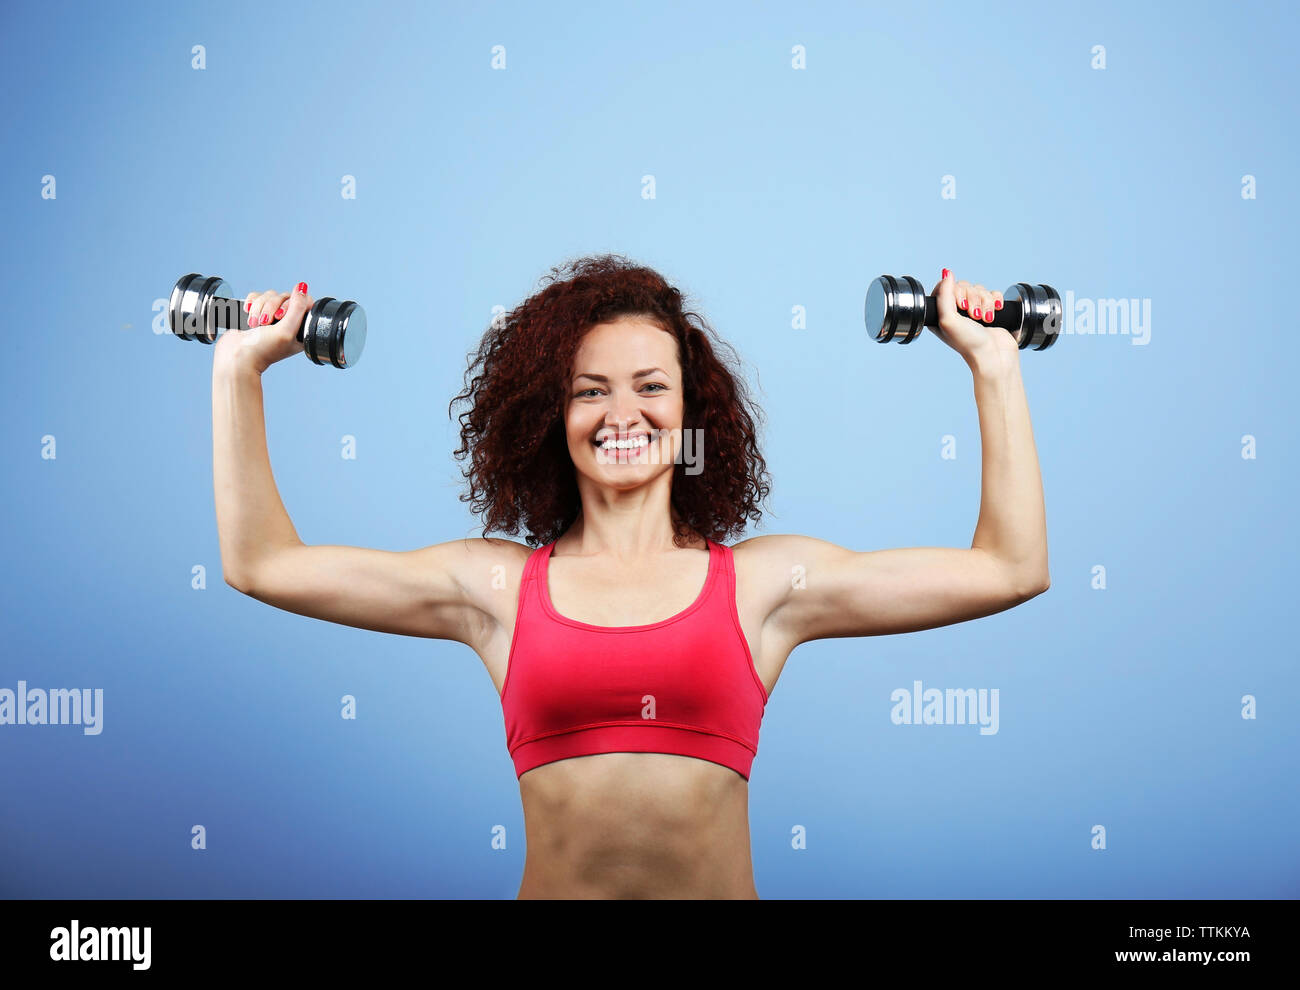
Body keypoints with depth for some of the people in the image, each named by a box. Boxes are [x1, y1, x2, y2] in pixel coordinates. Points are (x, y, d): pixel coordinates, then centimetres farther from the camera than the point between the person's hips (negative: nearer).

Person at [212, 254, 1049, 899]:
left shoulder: (767, 580, 6)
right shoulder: (497, 585, 7)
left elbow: (1010, 568, 6)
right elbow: (262, 564, 6)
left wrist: (995, 363, 8)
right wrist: (240, 368, 7)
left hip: (720, 884, 0)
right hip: (554, 885, 1)